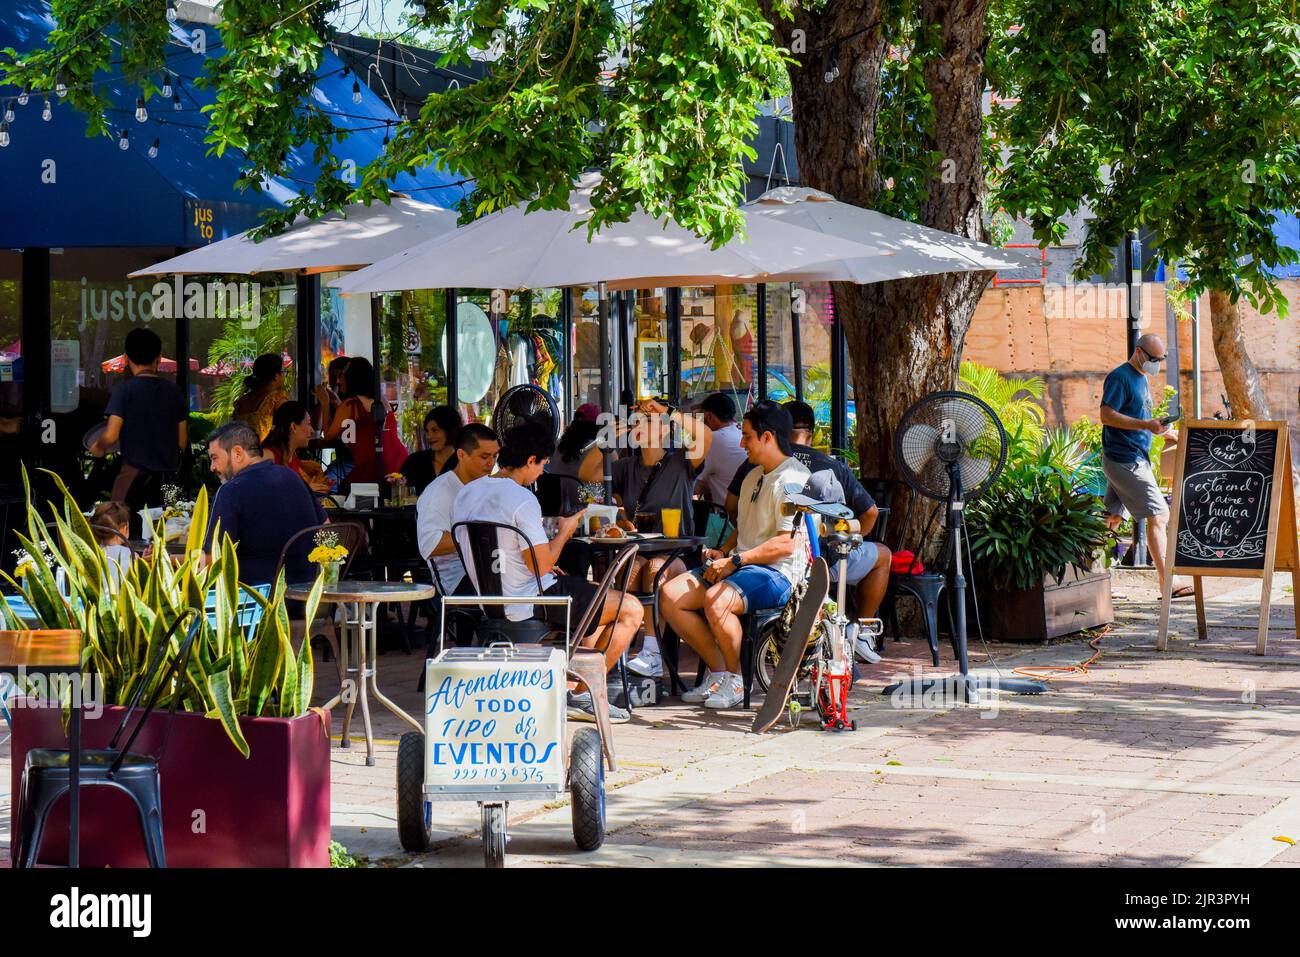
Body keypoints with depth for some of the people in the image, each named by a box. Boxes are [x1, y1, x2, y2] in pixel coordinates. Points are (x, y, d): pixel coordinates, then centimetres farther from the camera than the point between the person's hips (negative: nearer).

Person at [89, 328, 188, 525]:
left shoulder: (125, 390, -7)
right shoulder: (173, 391, 6)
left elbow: (111, 436, -13)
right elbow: (181, 442, 10)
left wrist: (98, 447, 8)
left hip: (135, 471, -4)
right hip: (167, 476, 4)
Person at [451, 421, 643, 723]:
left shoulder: (466, 494, 5)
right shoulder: (522, 500, -21)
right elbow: (541, 567, -20)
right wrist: (565, 532, -2)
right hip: (529, 604, -9)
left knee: (598, 600, 28)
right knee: (631, 609, 2)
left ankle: (570, 688, 18)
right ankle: (582, 695, 8)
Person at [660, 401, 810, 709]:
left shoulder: (793, 480, -11)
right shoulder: (754, 476, 21)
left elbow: (787, 544, -20)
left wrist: (735, 561, -18)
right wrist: (723, 553, 10)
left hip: (778, 572, -10)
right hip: (741, 566, 10)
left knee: (716, 601, -36)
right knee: (670, 595, -9)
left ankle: (736, 681, -14)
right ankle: (718, 670, -2)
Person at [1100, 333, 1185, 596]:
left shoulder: (1141, 378, 18)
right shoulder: (1120, 377, -12)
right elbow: (1107, 416, -20)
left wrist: (1165, 433, 16)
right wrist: (1146, 425, -26)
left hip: (1136, 458, 10)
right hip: (1125, 459, -10)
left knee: (1113, 519, 11)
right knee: (1158, 516, -10)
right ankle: (1166, 584, -10)